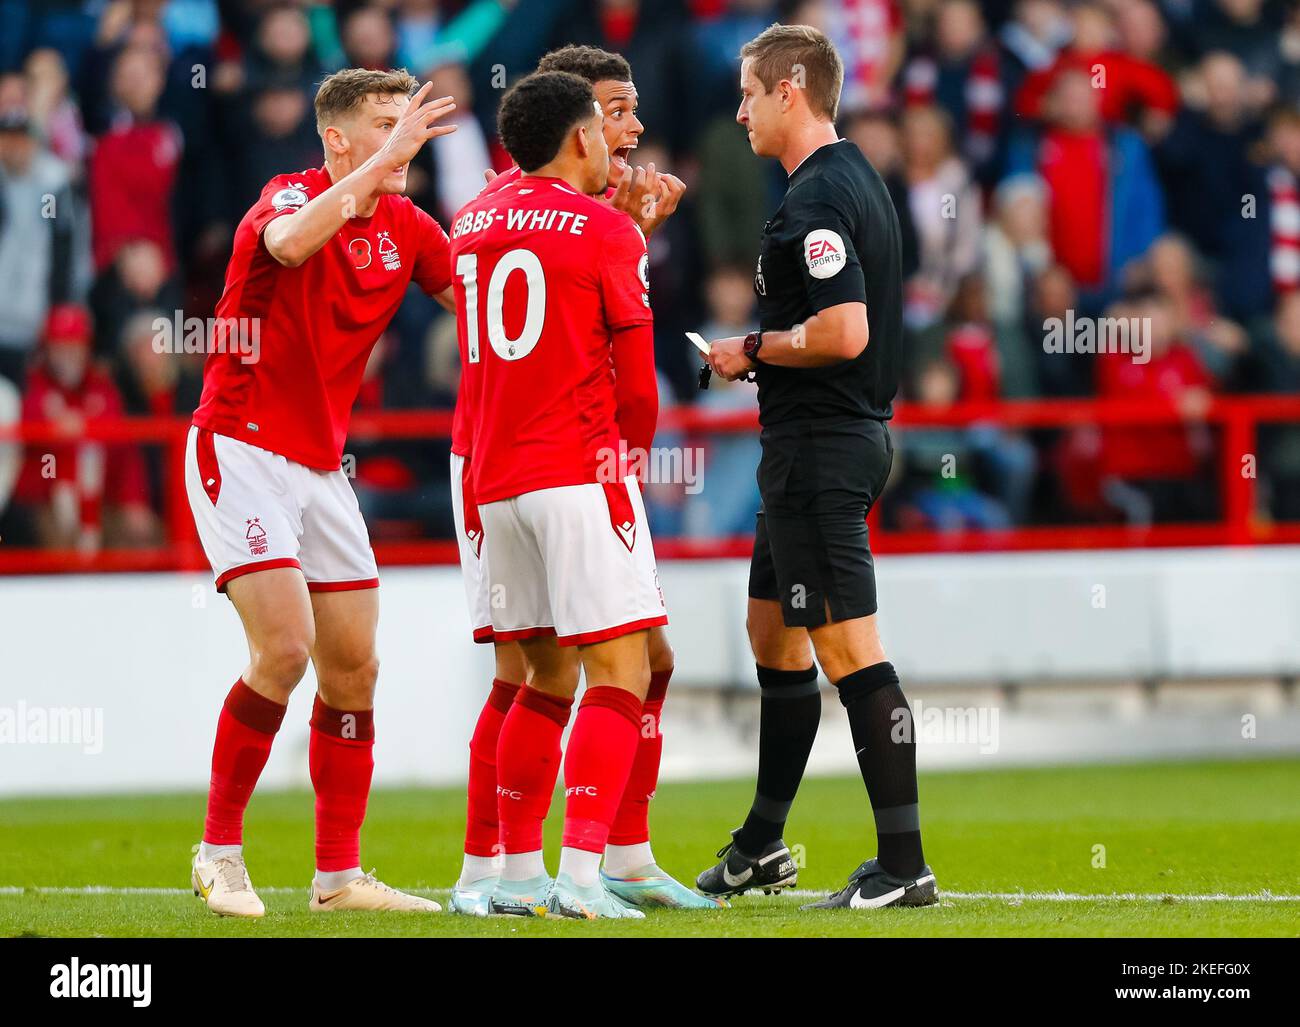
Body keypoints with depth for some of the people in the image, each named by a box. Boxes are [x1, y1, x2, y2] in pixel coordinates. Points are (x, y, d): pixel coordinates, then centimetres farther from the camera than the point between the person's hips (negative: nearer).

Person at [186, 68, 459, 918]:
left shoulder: (404, 226, 6)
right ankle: (220, 852, -5)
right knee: (285, 646, -18)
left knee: (354, 666, 4)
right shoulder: (291, 197, -14)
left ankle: (340, 874, 12)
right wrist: (386, 160, -38)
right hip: (241, 449, -7)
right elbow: (291, 242, -38)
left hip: (321, 465, 7)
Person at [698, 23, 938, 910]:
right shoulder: (856, 179, 15)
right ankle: (762, 847, 29)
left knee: (849, 651, -10)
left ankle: (904, 863, -11)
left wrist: (754, 350, -12)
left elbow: (843, 333, -27)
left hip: (819, 451, -11)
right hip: (847, 438, 11)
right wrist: (763, 354, 15)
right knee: (773, 632, 19)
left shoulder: (816, 198, -18)